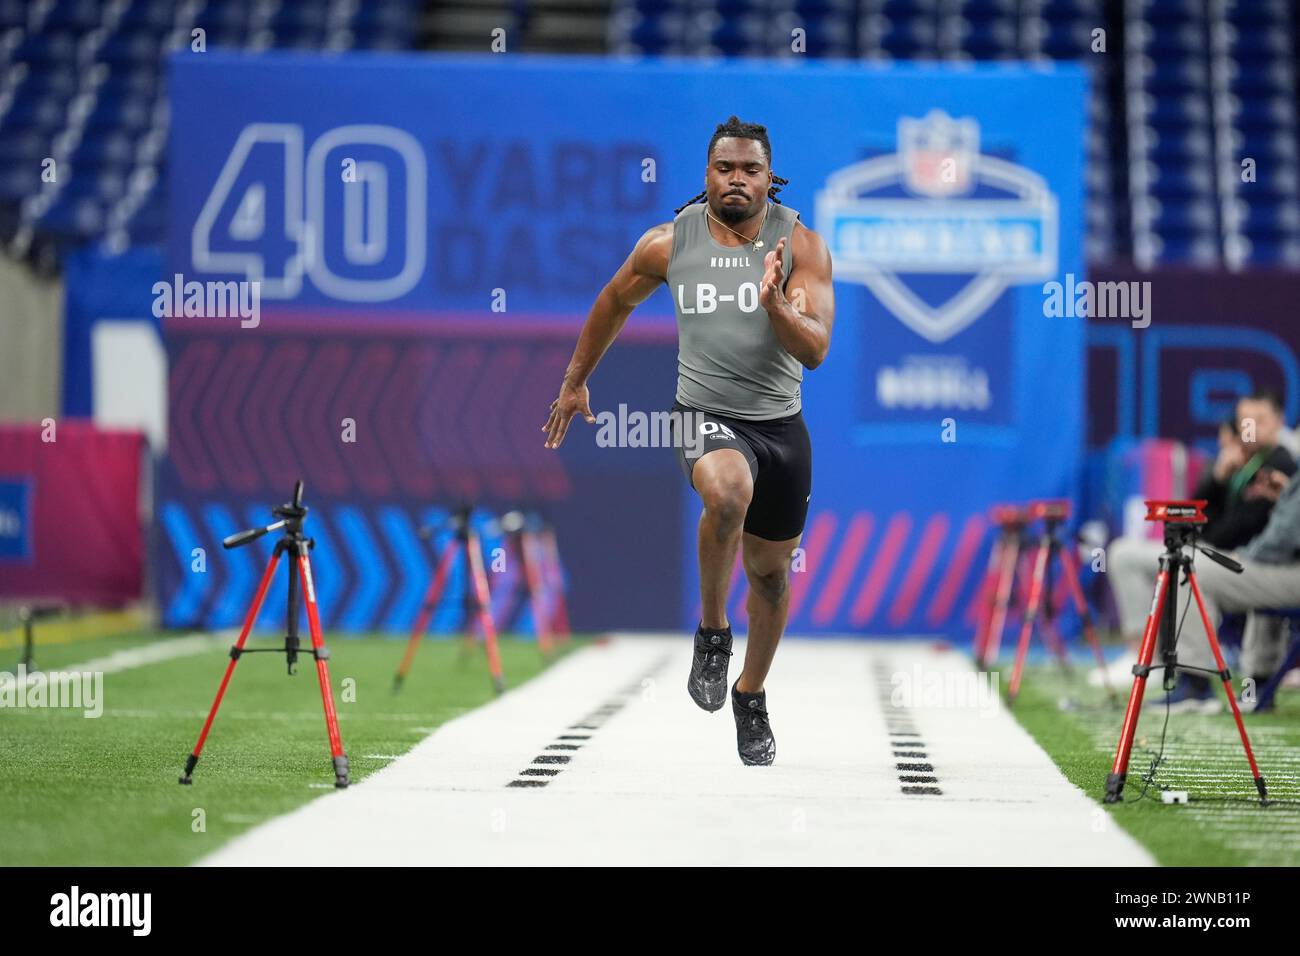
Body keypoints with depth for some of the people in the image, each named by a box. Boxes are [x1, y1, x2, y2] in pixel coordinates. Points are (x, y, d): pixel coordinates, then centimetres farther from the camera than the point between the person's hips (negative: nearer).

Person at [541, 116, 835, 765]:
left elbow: (815, 350, -13)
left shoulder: (801, 244, -7)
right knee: (728, 491, -37)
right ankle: (711, 630, -14)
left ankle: (751, 695, 40)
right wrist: (575, 382, 21)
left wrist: (776, 303, -32)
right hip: (705, 414, -2)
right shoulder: (668, 243, -5)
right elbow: (615, 302, 14)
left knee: (770, 572, 15)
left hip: (782, 424, 2)